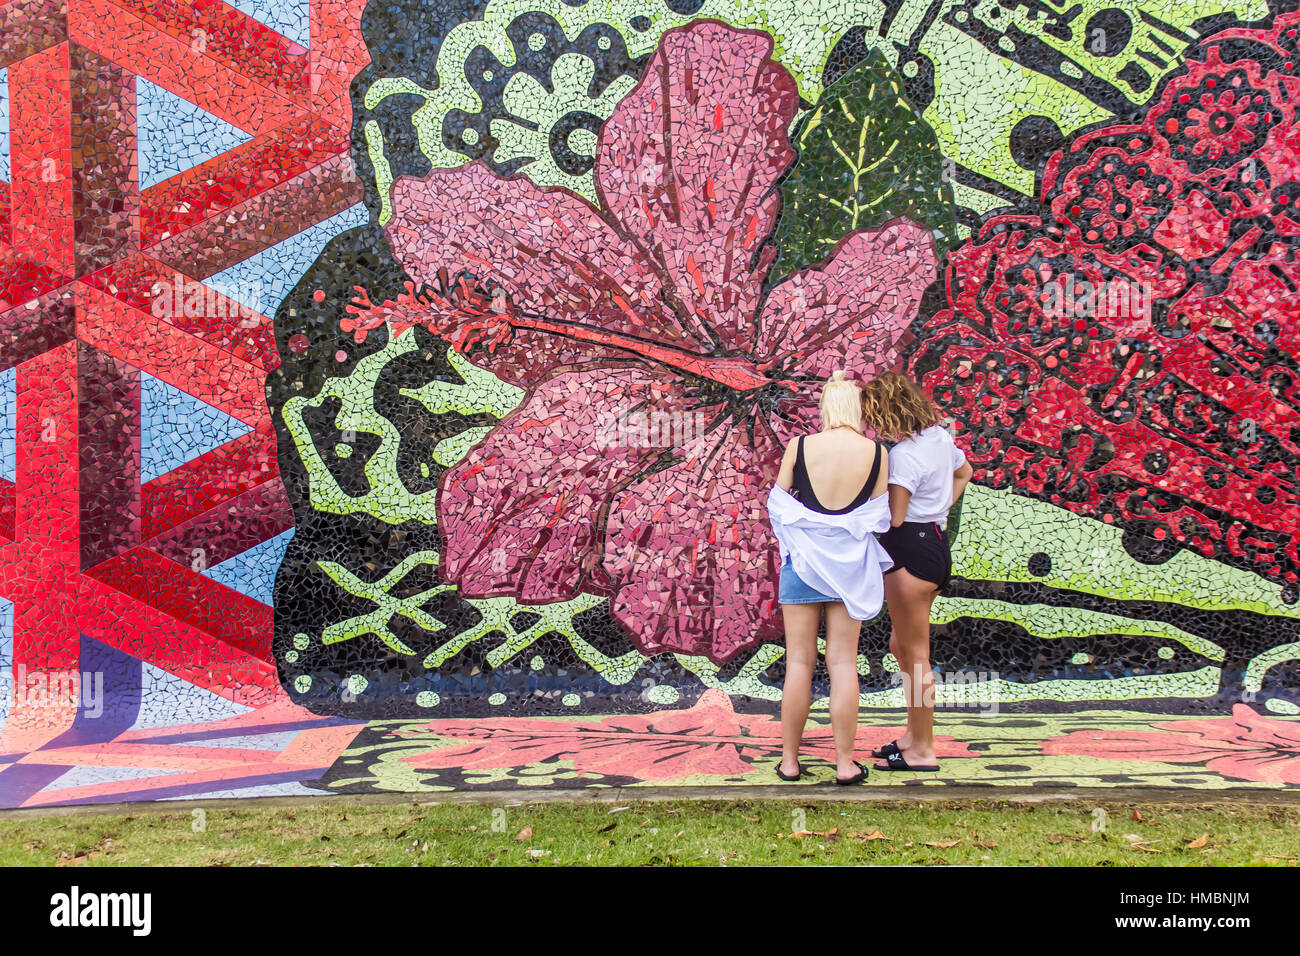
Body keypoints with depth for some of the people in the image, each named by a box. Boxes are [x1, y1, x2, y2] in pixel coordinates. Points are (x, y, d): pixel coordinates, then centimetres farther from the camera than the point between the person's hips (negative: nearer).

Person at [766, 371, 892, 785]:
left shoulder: (799, 446, -5)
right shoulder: (876, 452, -4)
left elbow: (778, 503, 3)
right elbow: (879, 516, 0)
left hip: (803, 557, 0)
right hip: (851, 563, 0)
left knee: (799, 661, 6)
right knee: (843, 662, 5)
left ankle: (790, 760, 12)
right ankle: (845, 763, 8)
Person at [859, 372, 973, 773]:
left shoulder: (902, 453, -18)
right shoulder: (940, 436, 10)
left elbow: (893, 517, -20)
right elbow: (964, 472, 30)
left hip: (910, 548, -10)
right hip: (937, 541, 10)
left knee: (915, 654, -1)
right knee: (901, 645, 20)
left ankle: (922, 751, 7)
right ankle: (915, 734, 28)